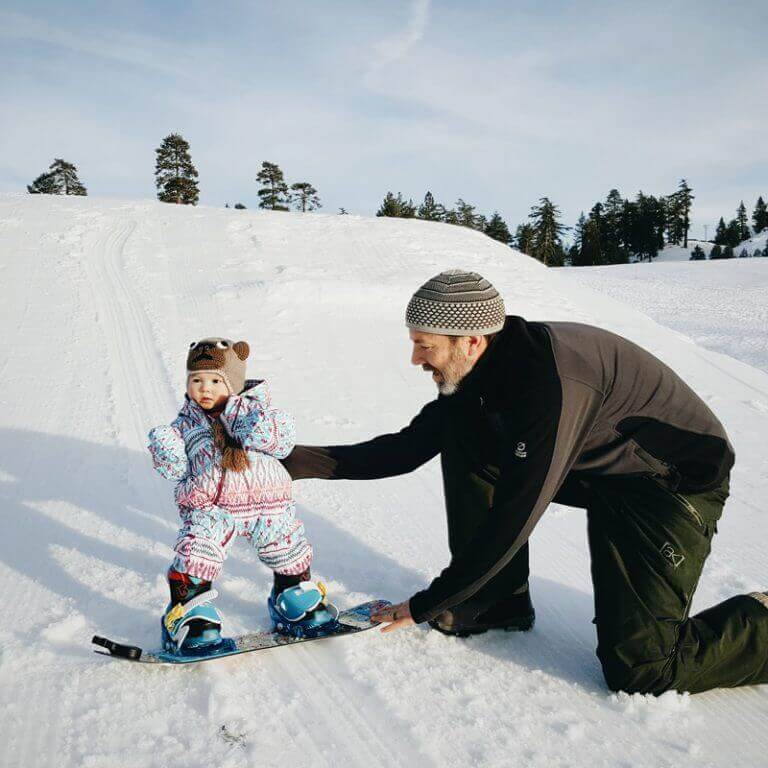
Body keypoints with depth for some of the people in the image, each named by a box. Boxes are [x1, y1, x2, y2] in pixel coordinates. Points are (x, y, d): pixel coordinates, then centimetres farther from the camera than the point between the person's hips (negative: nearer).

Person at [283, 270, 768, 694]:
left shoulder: (550, 383, -35)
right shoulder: (476, 372, -8)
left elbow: (513, 518, -32)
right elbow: (407, 449, 0)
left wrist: (427, 605, -23)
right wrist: (299, 461, -7)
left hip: (678, 481, -8)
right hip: (590, 465, 8)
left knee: (639, 670, -18)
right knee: (460, 431, -7)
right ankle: (500, 600, 4)